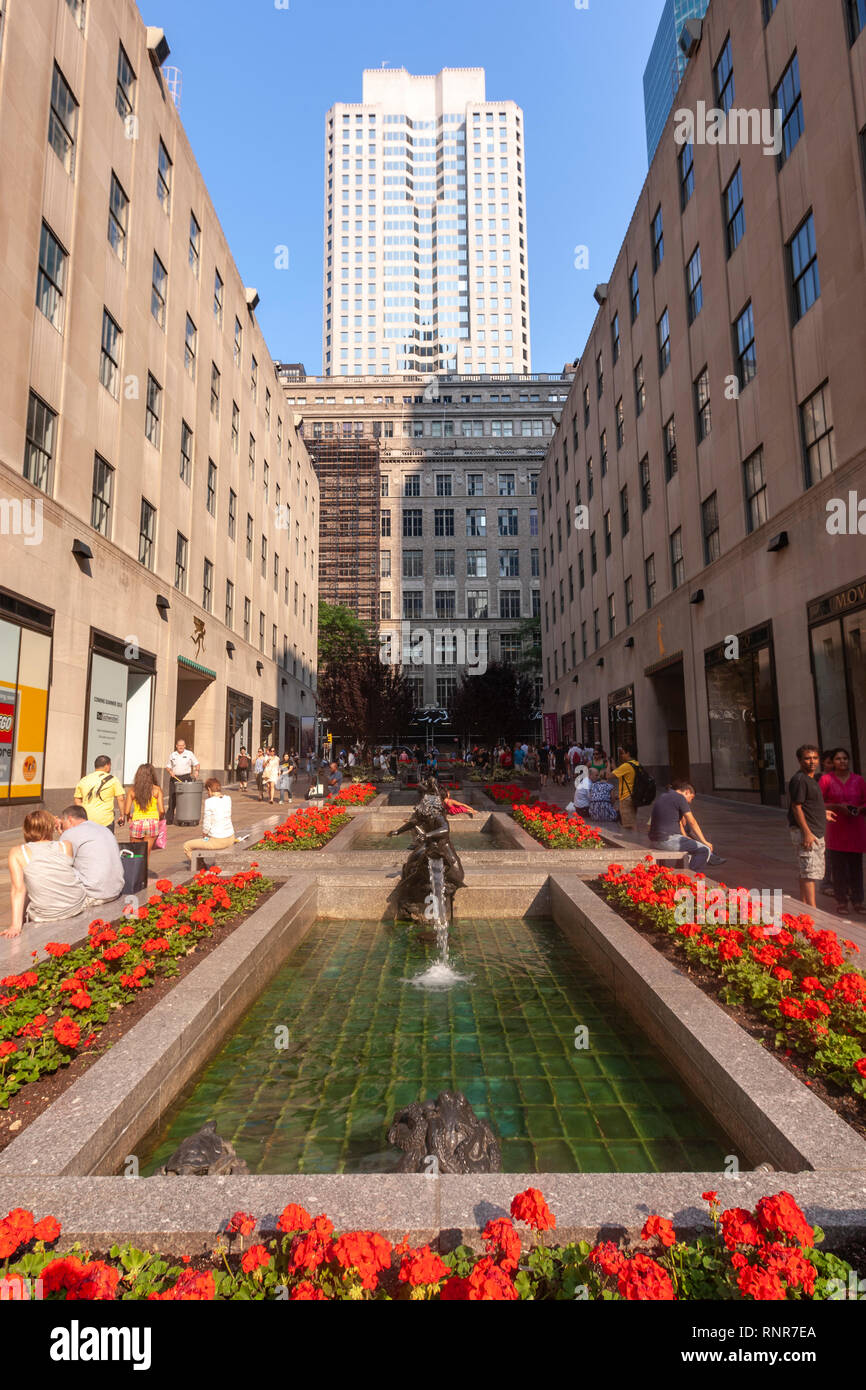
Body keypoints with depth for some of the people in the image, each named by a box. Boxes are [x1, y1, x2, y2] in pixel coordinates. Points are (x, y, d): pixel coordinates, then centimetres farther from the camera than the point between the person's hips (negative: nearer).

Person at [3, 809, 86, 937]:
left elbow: (19, 889, -12)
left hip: (46, 915, -2)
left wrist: (16, 926, -13)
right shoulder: (65, 846, -2)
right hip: (77, 907, 2)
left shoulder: (17, 852, -5)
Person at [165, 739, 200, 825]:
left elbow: (196, 764, 6)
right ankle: (169, 819, 7)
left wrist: (196, 771, -12)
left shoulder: (189, 753, 5)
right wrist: (170, 771, -5)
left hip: (186, 778, -2)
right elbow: (167, 766, 16)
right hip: (174, 778, 2)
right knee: (172, 799, 1)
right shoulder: (173, 755, 10)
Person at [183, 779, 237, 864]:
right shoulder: (228, 799, 2)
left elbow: (207, 825, -13)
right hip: (231, 839, 7)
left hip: (217, 841, -7)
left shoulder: (209, 801, -16)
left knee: (187, 846, 14)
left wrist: (204, 835, 5)